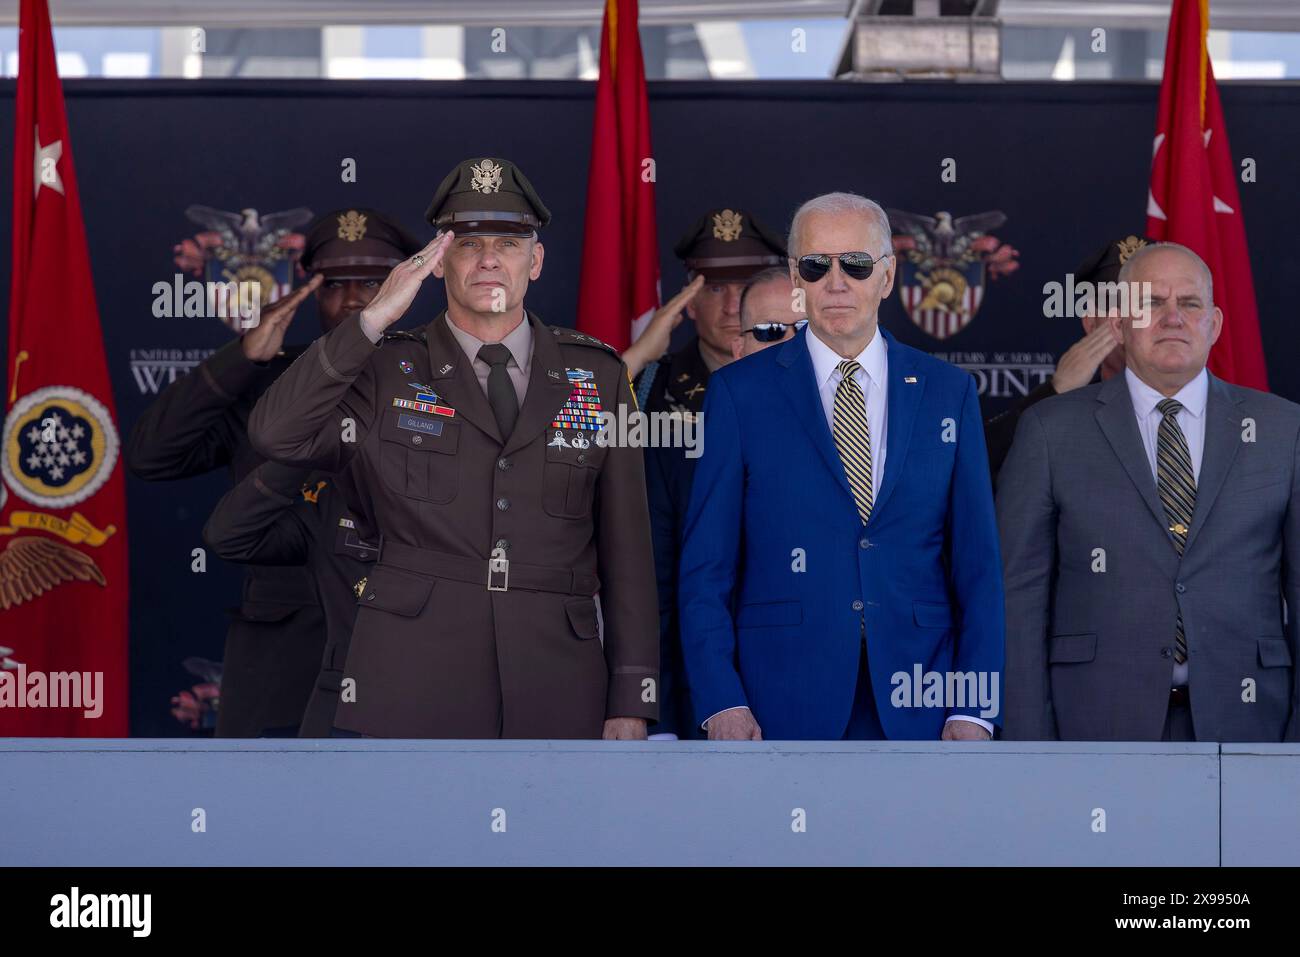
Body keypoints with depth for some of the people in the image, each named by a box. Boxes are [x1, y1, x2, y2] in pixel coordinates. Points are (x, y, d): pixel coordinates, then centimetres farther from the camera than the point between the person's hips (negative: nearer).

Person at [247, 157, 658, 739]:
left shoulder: (598, 376, 10)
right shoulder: (386, 371, 7)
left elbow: (626, 548, 9)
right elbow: (276, 435, -11)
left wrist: (631, 702, 5)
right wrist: (373, 320, -14)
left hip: (555, 701, 1)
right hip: (409, 695, -1)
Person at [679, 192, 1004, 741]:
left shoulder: (949, 393, 10)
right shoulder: (740, 392, 4)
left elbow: (977, 565, 8)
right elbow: (706, 566, 2)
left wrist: (974, 709, -2)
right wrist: (721, 701, -8)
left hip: (919, 711, 2)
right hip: (782, 710, -2)